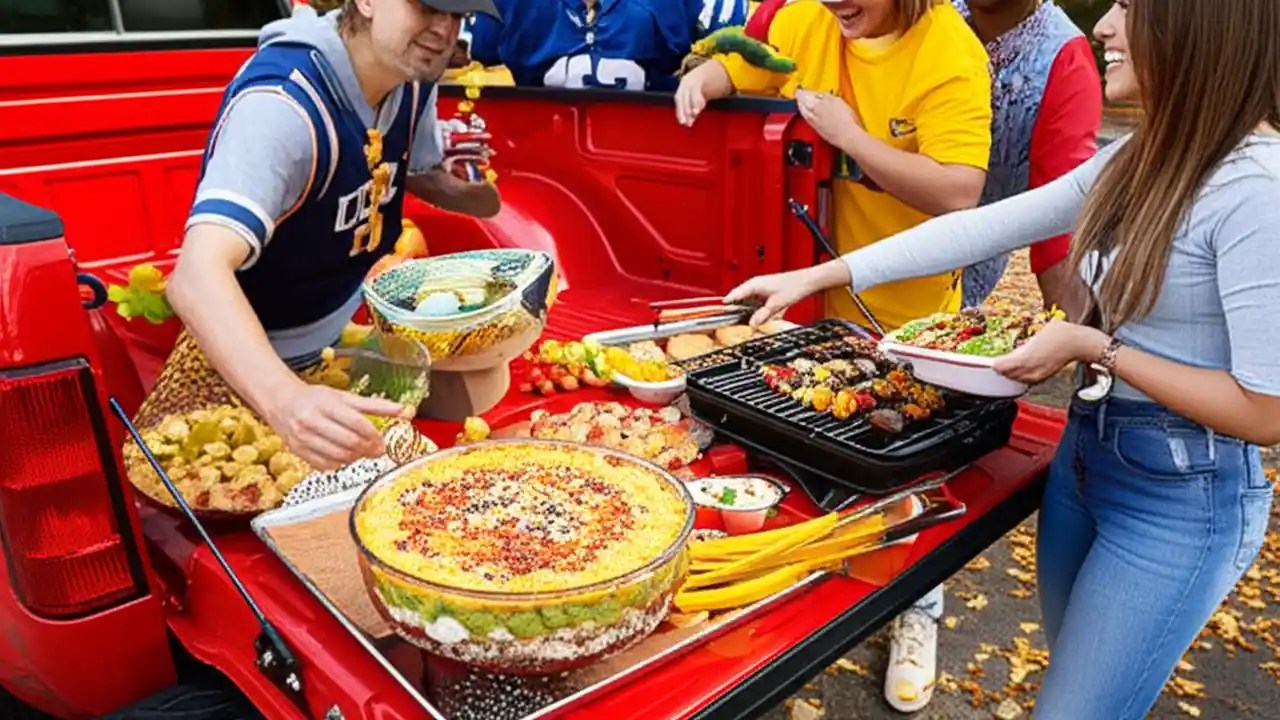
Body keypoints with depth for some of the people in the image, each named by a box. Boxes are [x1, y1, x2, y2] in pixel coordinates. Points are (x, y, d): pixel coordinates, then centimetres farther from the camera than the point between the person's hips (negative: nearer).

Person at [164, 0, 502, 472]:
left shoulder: (411, 78, -10)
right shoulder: (282, 101, -33)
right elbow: (197, 275, -46)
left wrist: (471, 188, -9)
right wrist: (286, 399, -62)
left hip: (350, 336, 6)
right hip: (253, 359, -6)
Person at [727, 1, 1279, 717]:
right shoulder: (1142, 159, 4)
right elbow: (982, 227, 2)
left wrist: (1097, 349, -17)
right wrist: (820, 274, -1)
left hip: (1182, 497, -7)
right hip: (1086, 452, 7)